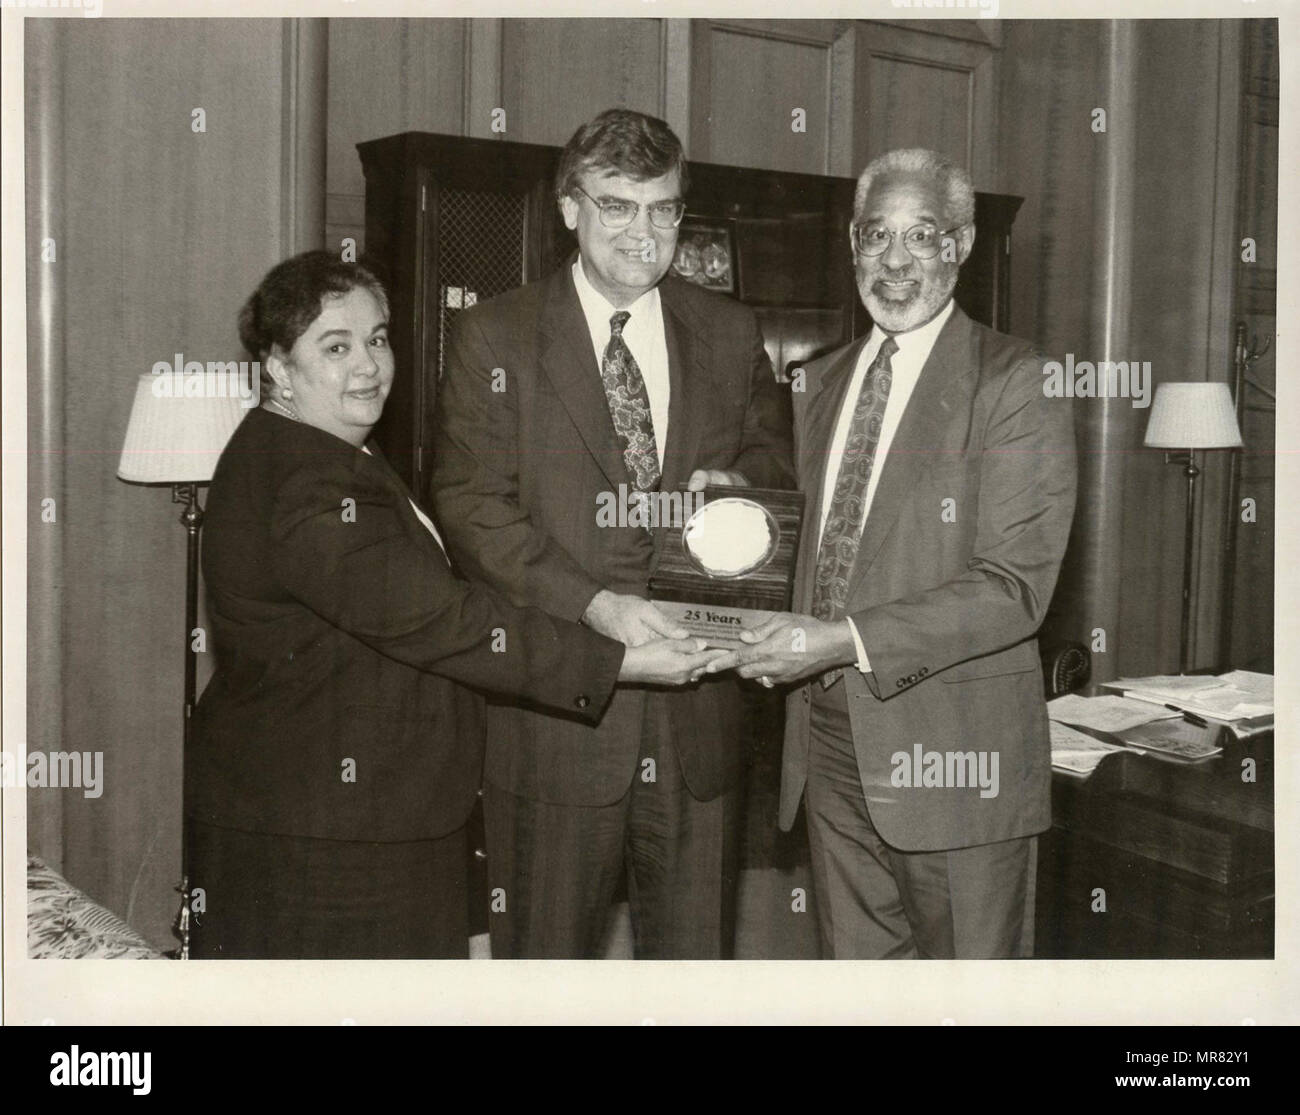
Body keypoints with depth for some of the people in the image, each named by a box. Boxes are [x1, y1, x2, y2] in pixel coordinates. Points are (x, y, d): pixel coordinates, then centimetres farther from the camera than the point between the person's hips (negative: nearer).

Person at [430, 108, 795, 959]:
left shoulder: (730, 334, 11)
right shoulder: (493, 338, 1)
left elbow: (777, 458, 20)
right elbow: (470, 505, -7)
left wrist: (740, 481, -6)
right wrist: (595, 603, -20)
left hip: (699, 716, 3)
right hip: (554, 714, -2)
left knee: (697, 951, 13)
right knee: (545, 958, 9)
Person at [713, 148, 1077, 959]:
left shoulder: (1017, 383, -10)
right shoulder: (823, 382, 13)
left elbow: (1015, 587, -17)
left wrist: (849, 641, -24)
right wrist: (780, 638, 1)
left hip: (955, 749, -6)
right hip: (830, 741, 6)